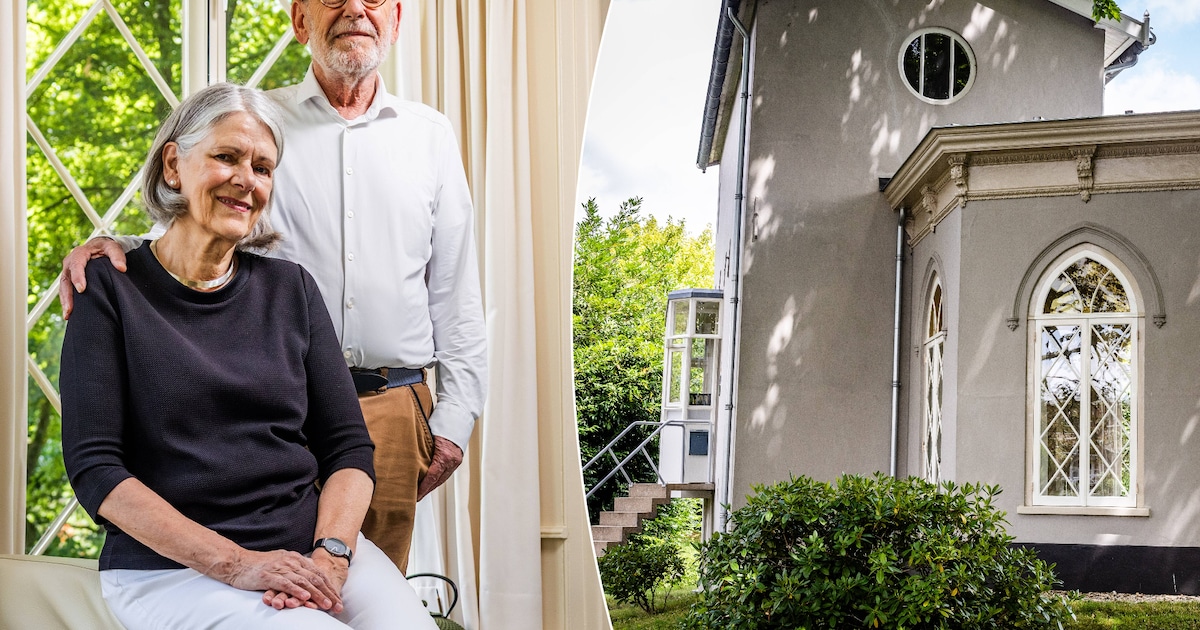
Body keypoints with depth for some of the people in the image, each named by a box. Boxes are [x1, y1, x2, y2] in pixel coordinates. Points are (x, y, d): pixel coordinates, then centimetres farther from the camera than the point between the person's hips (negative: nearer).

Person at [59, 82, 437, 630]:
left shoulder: (290, 288, 11)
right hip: (170, 567, -3)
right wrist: (235, 564, -15)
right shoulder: (112, 289, 1)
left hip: (315, 546, 4)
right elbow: (93, 468, -6)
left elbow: (349, 448, 8)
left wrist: (330, 554, -12)